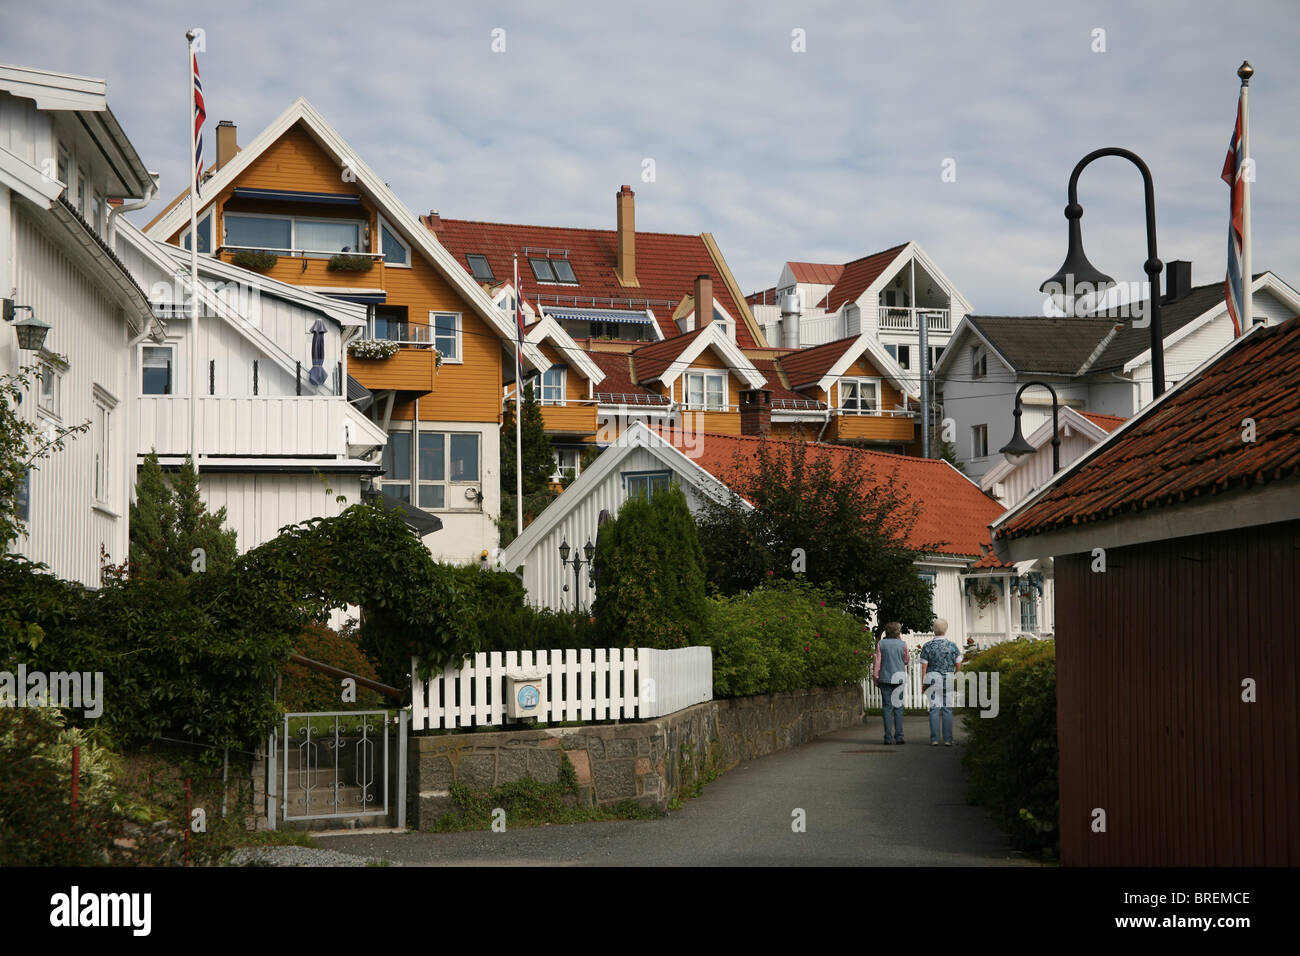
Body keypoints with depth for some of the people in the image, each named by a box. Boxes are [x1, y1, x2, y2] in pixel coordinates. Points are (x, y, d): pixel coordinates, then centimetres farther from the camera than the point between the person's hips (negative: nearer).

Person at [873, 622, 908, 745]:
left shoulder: (881, 644, 2)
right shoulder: (902, 644, 1)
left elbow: (877, 662, 0)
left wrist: (876, 677, 8)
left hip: (885, 678, 0)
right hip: (899, 678, 0)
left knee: (887, 707, 2)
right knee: (898, 707, 4)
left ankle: (888, 737, -3)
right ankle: (899, 736, -2)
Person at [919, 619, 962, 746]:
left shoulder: (927, 646, -2)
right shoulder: (952, 645, 1)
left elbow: (924, 666, -3)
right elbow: (958, 666, 4)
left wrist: (922, 683, 3)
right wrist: (958, 683, 14)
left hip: (933, 679, -1)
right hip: (949, 679, 1)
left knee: (934, 709, 1)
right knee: (947, 709, 3)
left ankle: (934, 739, -3)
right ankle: (948, 739, 0)